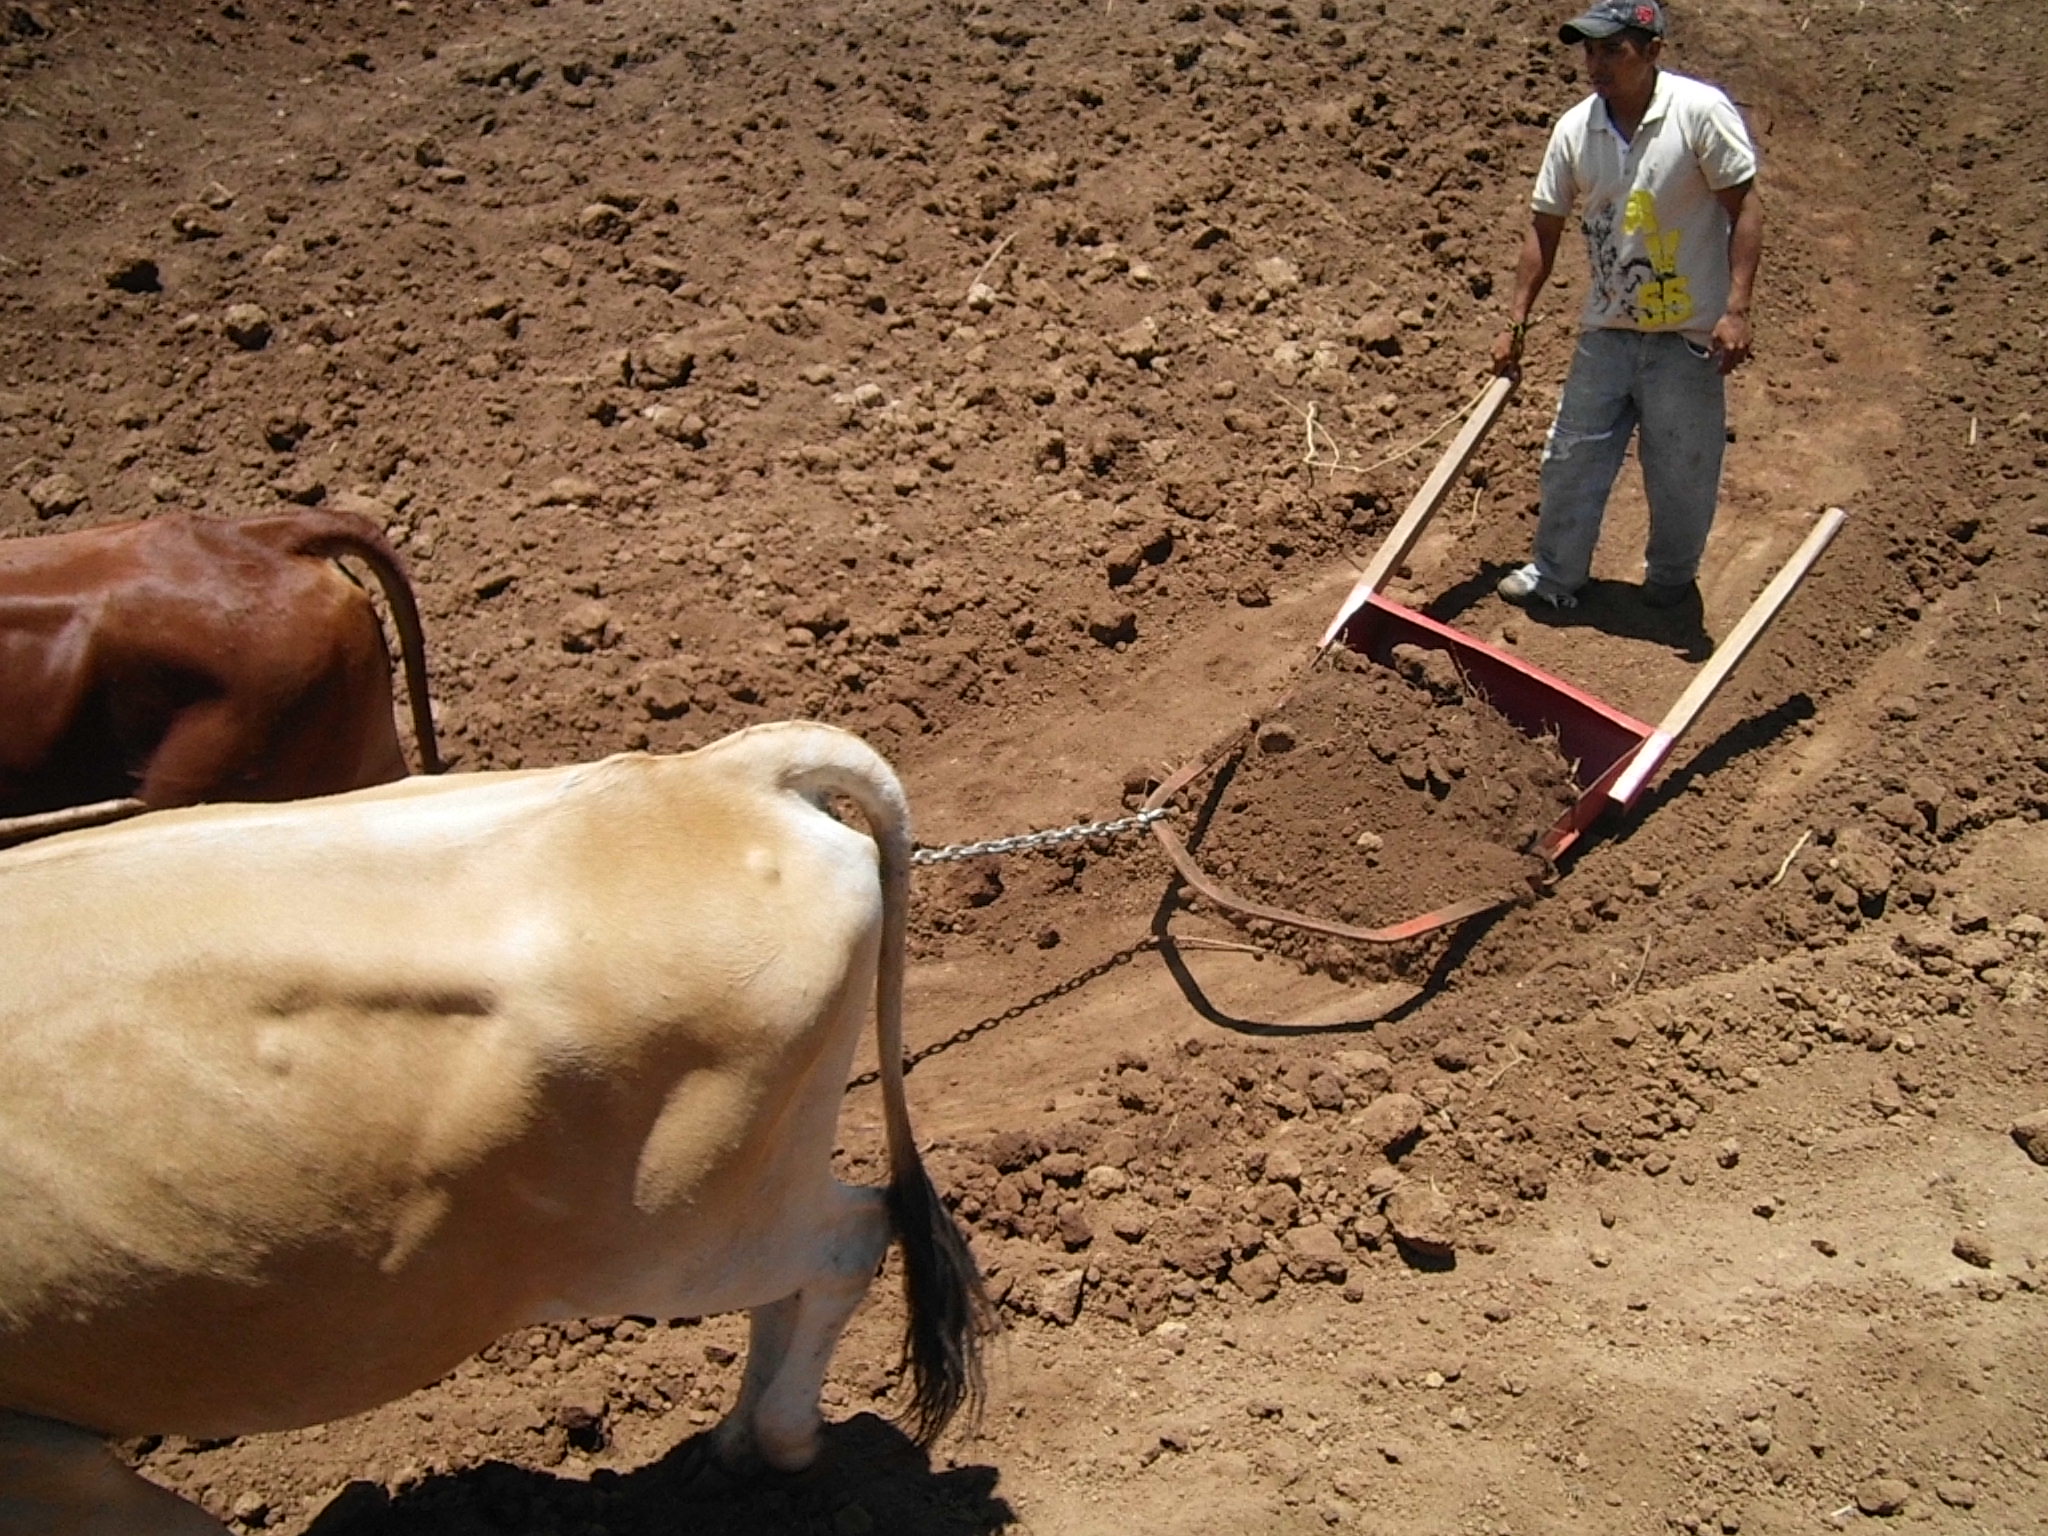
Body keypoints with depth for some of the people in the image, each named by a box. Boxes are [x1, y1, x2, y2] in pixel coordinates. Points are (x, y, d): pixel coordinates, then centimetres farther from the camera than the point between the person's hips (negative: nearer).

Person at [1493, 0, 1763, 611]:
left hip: (1688, 336, -4)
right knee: (1573, 457, 9)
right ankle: (1555, 575, 25)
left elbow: (1745, 208, -11)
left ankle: (1671, 579, 30)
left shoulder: (1701, 111, -14)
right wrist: (1515, 323, 7)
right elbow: (1543, 228, 7)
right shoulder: (1574, 129, -1)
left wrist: (1736, 310, -18)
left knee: (1682, 471, 8)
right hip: (1606, 331, 4)